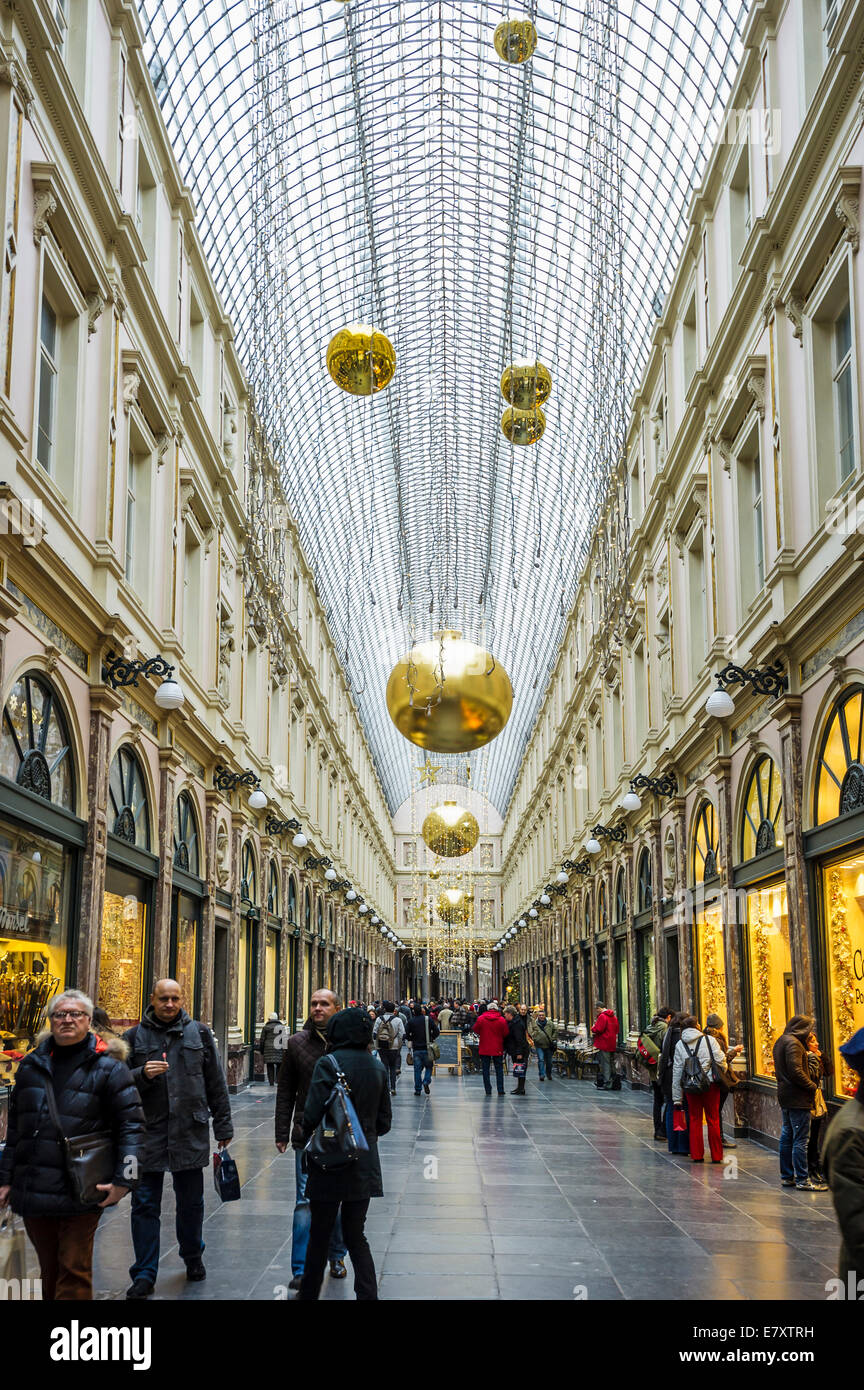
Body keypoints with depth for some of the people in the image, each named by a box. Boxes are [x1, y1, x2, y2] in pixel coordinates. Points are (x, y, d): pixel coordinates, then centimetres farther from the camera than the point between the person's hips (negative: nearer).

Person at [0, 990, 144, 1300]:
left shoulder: (107, 1067, -2)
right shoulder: (31, 1066, 11)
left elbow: (131, 1124, -5)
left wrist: (124, 1179, -13)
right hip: (33, 1191, 5)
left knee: (74, 1272, -2)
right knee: (50, 1271, 15)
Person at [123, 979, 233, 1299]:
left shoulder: (199, 1033, 6)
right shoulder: (134, 1037, 3)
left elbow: (215, 1083, 9)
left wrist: (223, 1126, 7)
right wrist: (142, 1075, -17)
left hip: (191, 1133, 1)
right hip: (147, 1133, -1)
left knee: (191, 1202, 12)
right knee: (145, 1204, 1)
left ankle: (193, 1258, 33)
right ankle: (144, 1274, 8)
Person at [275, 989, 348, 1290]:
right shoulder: (297, 1043, 2)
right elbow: (285, 1092, 6)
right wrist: (282, 1133, 2)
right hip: (307, 1135, 0)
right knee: (305, 1201, -2)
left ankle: (336, 1258, 28)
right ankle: (301, 1270, 3)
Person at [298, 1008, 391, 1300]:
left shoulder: (329, 1063, -13)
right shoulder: (377, 1067, 5)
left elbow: (313, 1115, -16)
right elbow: (384, 1121, 9)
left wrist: (306, 1135, 4)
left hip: (330, 1165, -5)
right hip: (365, 1164, 5)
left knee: (320, 1235, 9)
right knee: (356, 1235, 13)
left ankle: (308, 1293, 21)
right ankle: (368, 1294, 3)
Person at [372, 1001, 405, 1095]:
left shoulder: (379, 1019, 2)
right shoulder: (398, 1020, -3)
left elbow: (374, 1033, 3)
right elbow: (402, 1034, -4)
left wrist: (376, 1043, 13)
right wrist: (399, 1044, 10)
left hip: (381, 1047, 1)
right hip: (394, 1047, -1)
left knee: (384, 1066, 7)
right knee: (392, 1067, 13)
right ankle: (393, 1088, 5)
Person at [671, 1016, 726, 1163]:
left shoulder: (679, 1045, 6)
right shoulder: (709, 1039, -2)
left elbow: (677, 1071, 7)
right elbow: (720, 1060, -8)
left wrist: (677, 1098, 11)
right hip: (711, 1085, -2)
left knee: (695, 1120, 11)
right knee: (713, 1120, 5)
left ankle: (696, 1155, 10)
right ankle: (716, 1155, 8)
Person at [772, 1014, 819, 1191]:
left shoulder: (780, 1041, 15)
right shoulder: (793, 1043, -16)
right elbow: (796, 1071, -23)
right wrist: (812, 1086, -12)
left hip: (785, 1096, 10)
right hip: (797, 1098, -10)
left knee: (787, 1137, 13)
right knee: (800, 1139, -6)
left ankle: (786, 1176, 18)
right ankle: (802, 1179, -5)